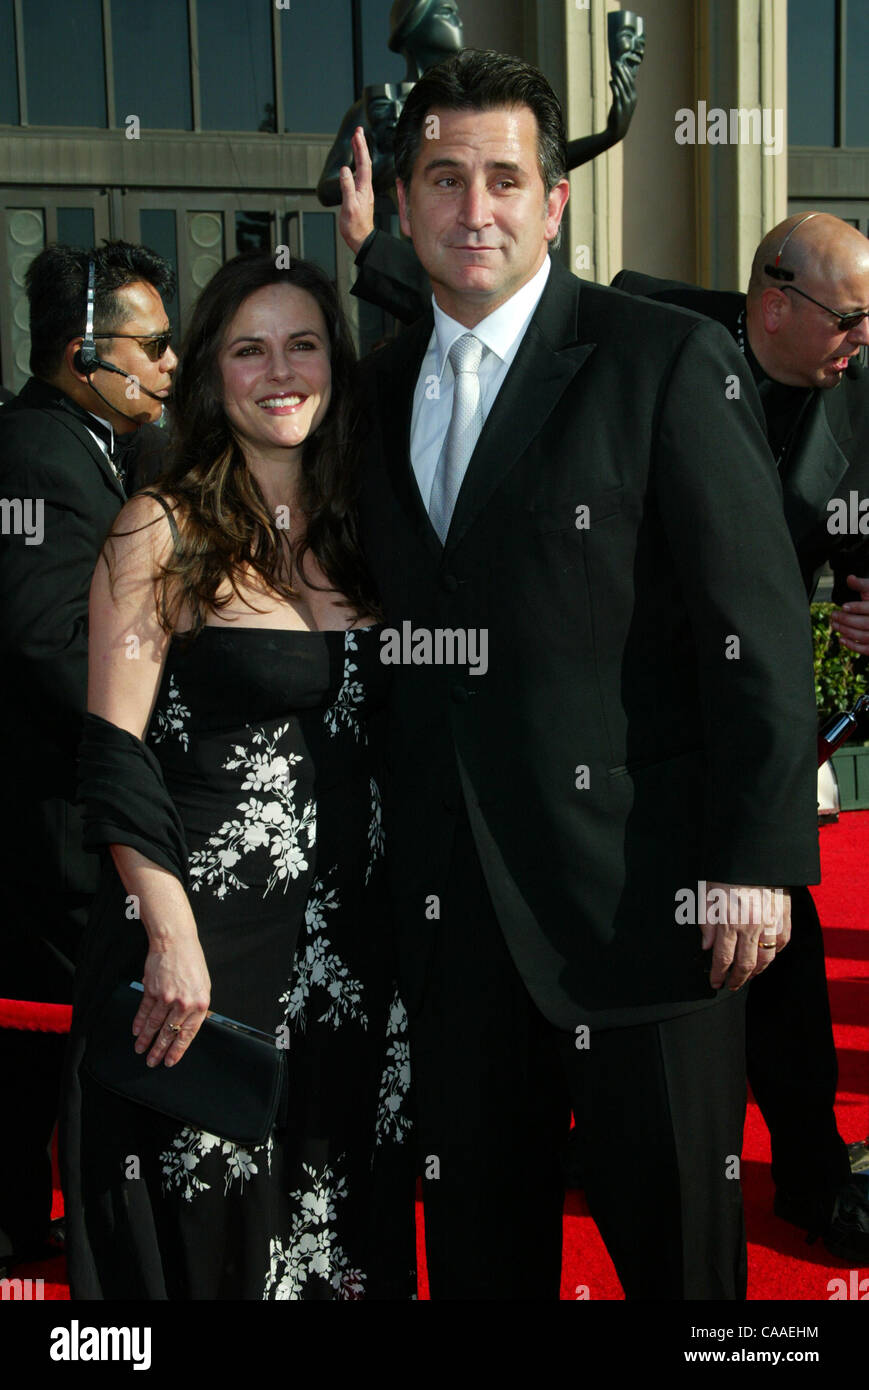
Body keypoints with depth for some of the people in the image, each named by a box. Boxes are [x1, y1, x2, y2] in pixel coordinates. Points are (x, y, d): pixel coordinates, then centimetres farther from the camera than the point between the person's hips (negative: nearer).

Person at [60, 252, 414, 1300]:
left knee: (342, 1219, 16)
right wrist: (172, 936, -18)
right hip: (208, 935, -5)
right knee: (206, 1224, 7)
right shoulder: (163, 533, -6)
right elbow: (114, 755, -11)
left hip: (351, 936, 5)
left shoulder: (355, 532, 10)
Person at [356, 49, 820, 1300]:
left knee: (673, 1229, 8)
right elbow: (394, 628, 14)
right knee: (477, 1227, 17)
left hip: (636, 885, -5)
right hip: (450, 896, 5)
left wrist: (757, 859, -15)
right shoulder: (382, 387, 12)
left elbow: (759, 624, -10)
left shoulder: (669, 363, -6)